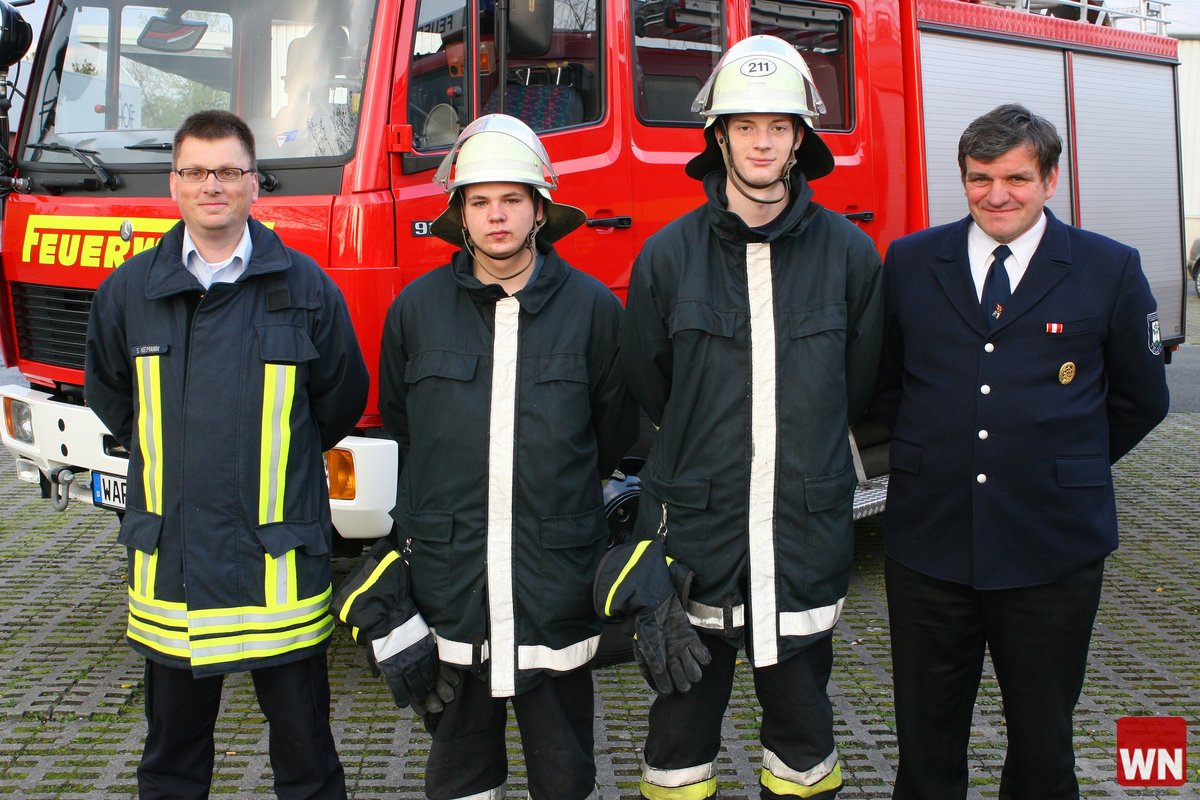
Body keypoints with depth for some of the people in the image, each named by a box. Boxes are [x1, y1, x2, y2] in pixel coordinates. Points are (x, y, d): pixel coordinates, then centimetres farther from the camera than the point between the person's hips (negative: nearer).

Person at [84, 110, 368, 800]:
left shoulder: (305, 287, -4)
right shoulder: (129, 290, 3)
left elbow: (341, 400, 8)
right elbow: (108, 395, 19)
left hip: (281, 561, -2)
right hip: (170, 556, 3)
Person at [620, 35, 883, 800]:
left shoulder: (848, 253, -1)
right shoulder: (669, 255, -3)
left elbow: (861, 382, 10)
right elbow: (646, 385, 8)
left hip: (807, 530, 1)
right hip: (695, 529, -1)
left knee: (803, 723, 16)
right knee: (682, 724, 11)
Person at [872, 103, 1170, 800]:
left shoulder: (1111, 270, -1)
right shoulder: (909, 262, 3)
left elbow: (1141, 399, 8)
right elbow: (884, 379, 14)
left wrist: (1062, 469, 8)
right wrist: (932, 454, 10)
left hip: (1052, 548, -1)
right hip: (928, 540, 1)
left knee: (1042, 734, 14)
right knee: (927, 731, 13)